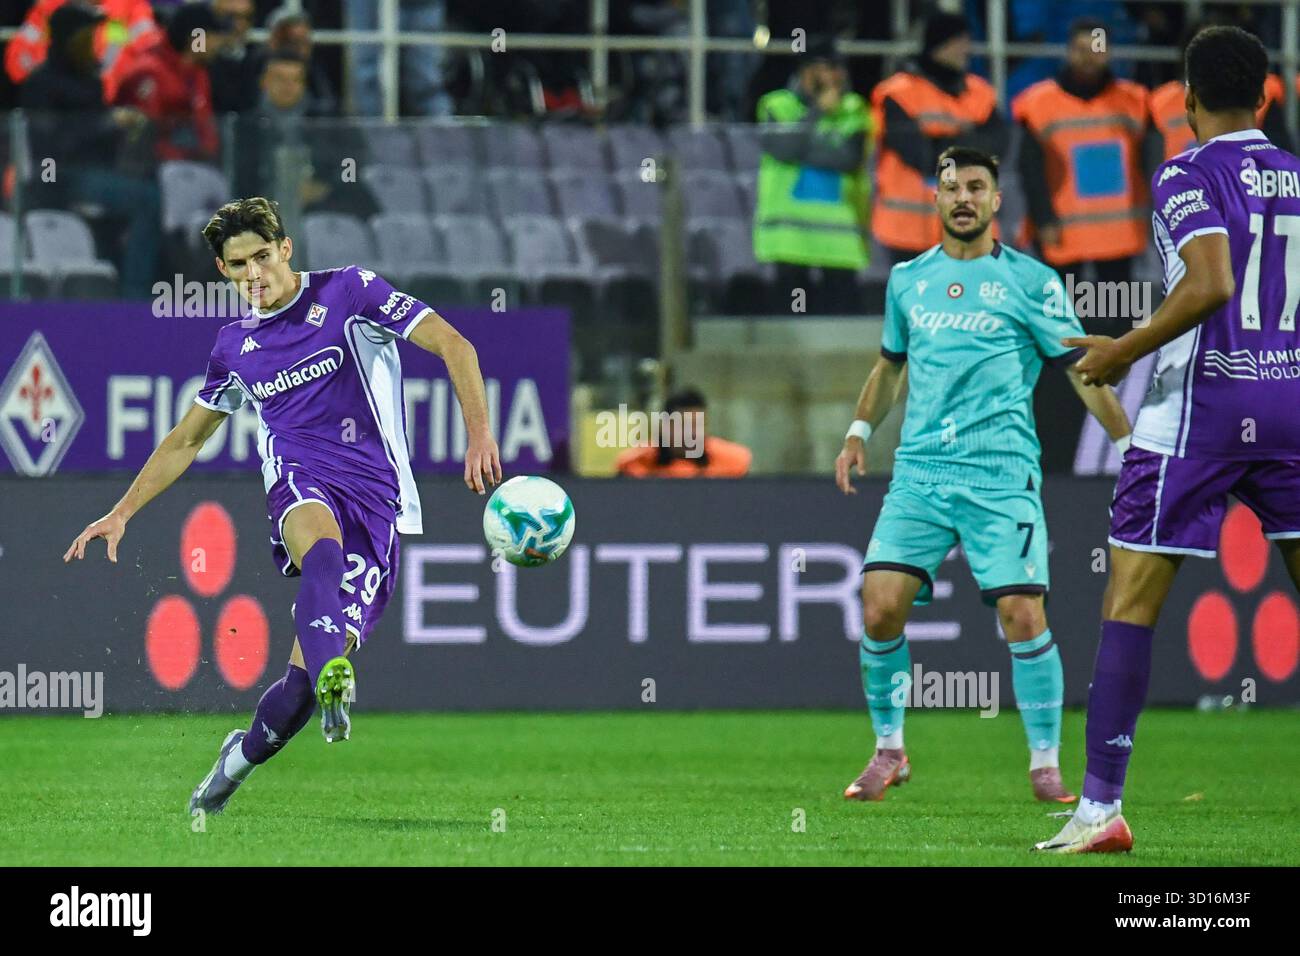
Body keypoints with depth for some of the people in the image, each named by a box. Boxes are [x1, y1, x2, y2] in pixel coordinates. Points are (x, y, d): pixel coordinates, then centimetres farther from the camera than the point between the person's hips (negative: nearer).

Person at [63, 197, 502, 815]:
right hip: (300, 486, 2)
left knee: (303, 681, -10)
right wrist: (122, 513, 24)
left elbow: (452, 345, -2)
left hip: (376, 498, -2)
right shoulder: (235, 346, 18)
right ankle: (333, 678, -65)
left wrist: (479, 435, -15)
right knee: (323, 548, -39)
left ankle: (243, 755, 21)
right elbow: (186, 440, 31)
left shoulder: (348, 293, 4)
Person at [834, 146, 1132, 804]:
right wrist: (859, 430, 20)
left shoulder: (1030, 282, 2)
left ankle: (1046, 764, 0)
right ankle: (889, 751, 10)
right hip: (919, 472, 3)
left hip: (1000, 476, -3)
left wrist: (1131, 446, 1)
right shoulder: (907, 279, 14)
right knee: (880, 607, -9)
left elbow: (1081, 369, 5)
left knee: (1022, 613, -13)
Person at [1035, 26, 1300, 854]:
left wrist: (1124, 351, -13)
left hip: (1202, 405, -5)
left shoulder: (1187, 177, -7)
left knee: (1129, 603, -1)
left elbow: (1211, 285, -23)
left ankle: (1102, 808, -5)